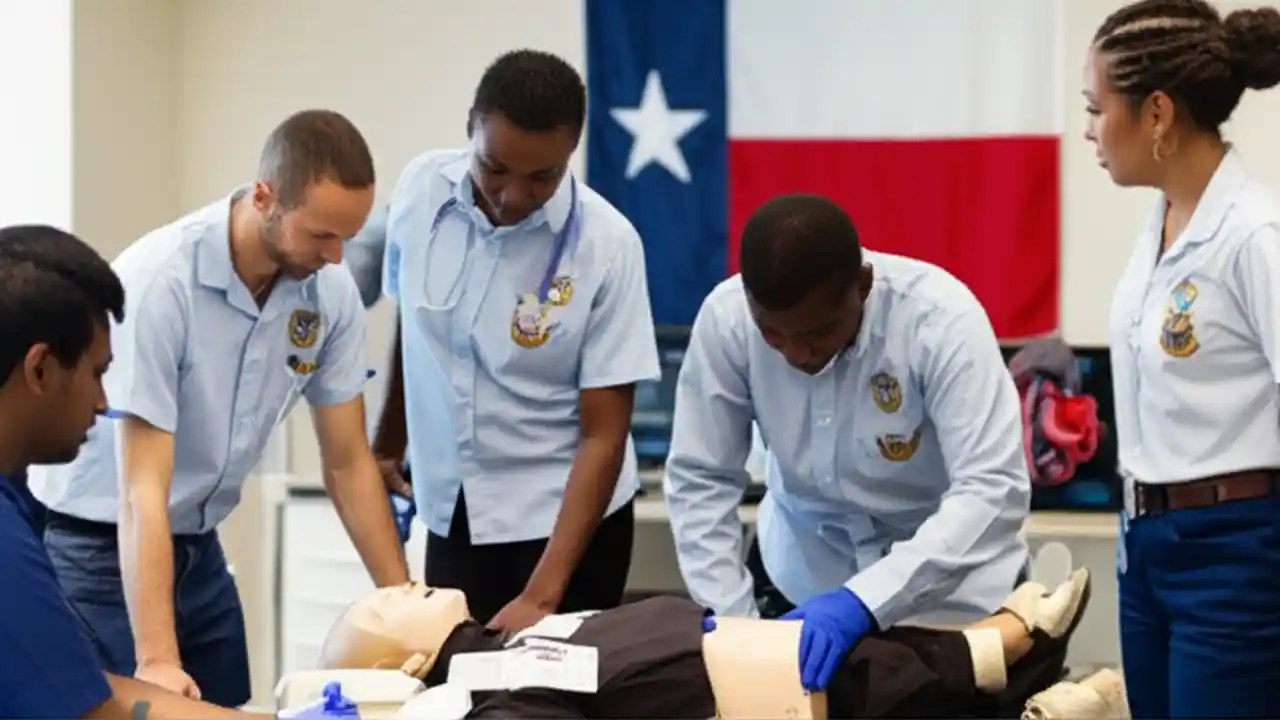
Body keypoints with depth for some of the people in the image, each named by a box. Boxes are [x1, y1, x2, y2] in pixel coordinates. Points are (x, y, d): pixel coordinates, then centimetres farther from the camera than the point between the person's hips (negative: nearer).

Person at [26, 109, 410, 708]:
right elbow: (142, 491, -29)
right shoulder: (159, 281, -26)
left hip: (198, 551, 5)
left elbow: (348, 462, 1)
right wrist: (156, 660, -35)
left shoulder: (331, 292, -9)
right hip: (96, 552, -5)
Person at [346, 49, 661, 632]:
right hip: (452, 509, 3)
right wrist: (390, 440, 20)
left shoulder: (607, 244, -18)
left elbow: (604, 435, -16)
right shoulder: (420, 190, -10)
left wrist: (541, 596, -22)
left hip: (564, 513, -3)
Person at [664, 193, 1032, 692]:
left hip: (947, 559, -2)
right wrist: (733, 620, -23)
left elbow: (993, 491, -34)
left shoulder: (940, 319, -29)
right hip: (807, 554, 2)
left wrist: (864, 600, -43)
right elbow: (700, 480, -13)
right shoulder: (724, 318, -22)